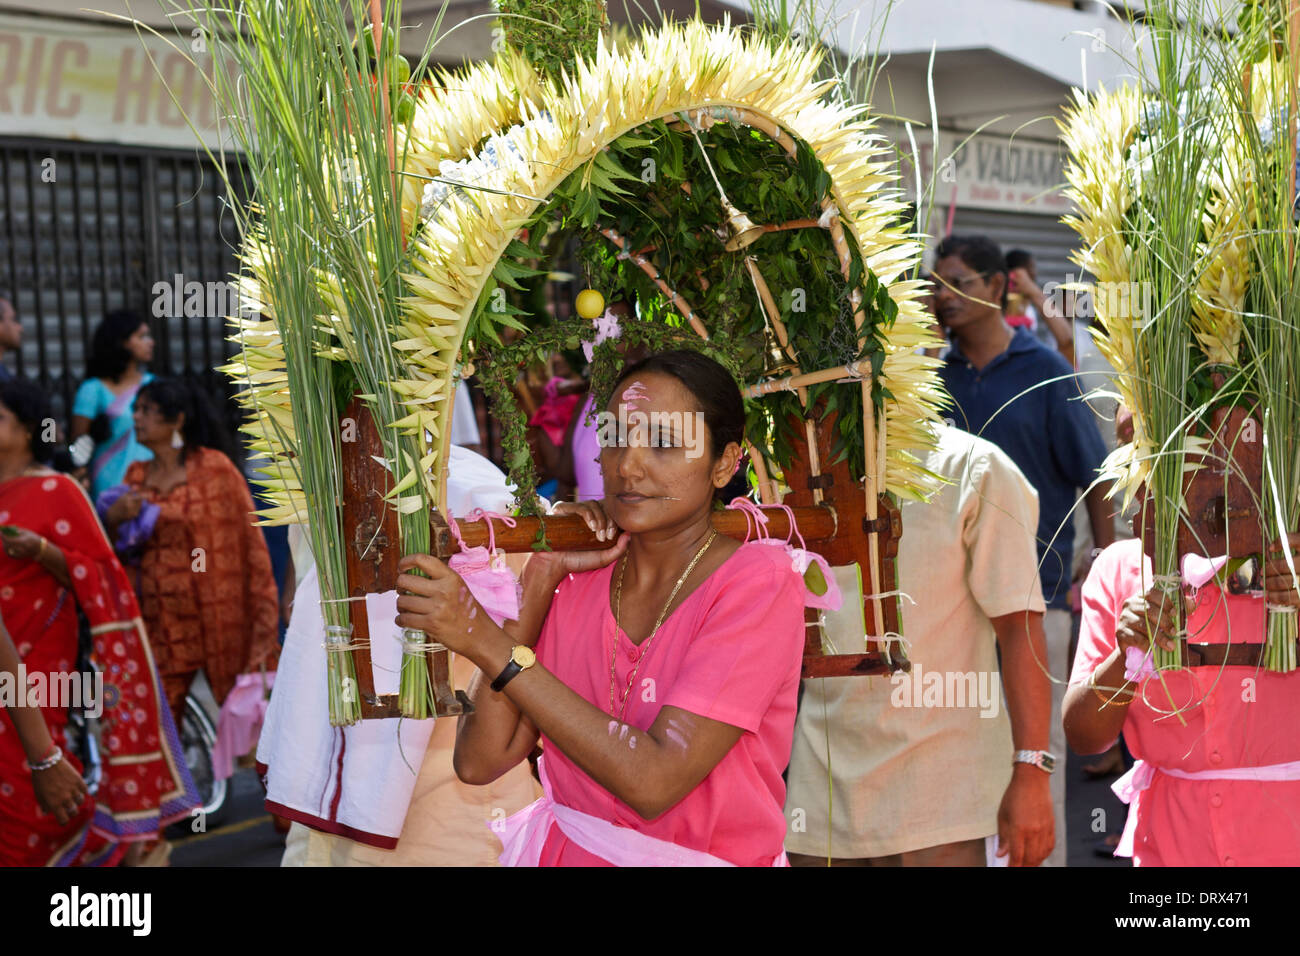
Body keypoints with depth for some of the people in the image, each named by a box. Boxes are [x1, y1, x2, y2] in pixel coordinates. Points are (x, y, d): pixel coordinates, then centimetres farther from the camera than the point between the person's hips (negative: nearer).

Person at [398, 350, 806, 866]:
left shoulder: (759, 584, -11)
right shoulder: (577, 577, 3)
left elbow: (655, 783, -20)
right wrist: (541, 579, -6)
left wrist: (486, 640, -20)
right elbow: (479, 761, -4)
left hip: (703, 858, -4)